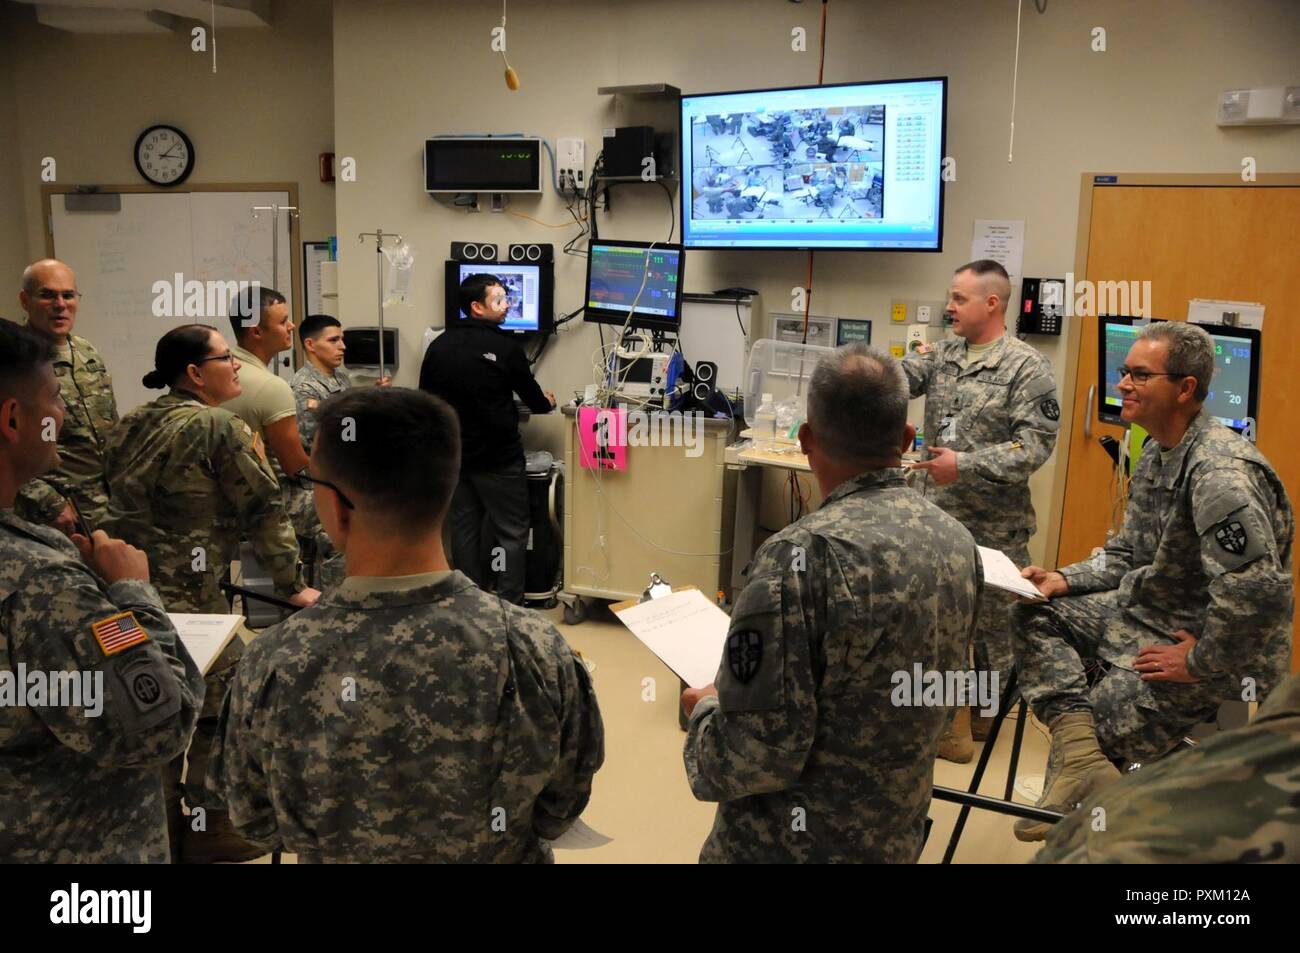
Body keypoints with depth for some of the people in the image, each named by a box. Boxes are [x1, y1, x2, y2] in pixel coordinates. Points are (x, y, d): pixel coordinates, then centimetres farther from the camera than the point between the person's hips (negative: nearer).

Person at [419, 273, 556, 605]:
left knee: (464, 528, 14)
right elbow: (532, 397, 0)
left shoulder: (438, 346, 3)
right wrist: (547, 402, 22)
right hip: (498, 459, -6)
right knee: (511, 534, 4)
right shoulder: (505, 347, -13)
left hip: (454, 456, 6)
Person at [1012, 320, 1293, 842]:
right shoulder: (1156, 454, 5)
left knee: (1095, 737, -14)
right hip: (1148, 612, 10)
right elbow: (1129, 554, 13)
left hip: (1216, 646, -9)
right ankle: (1080, 756, -18)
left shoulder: (1218, 471, -27)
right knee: (1035, 616, -5)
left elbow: (1256, 590, -35)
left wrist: (1200, 663, -22)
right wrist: (1066, 581, -2)